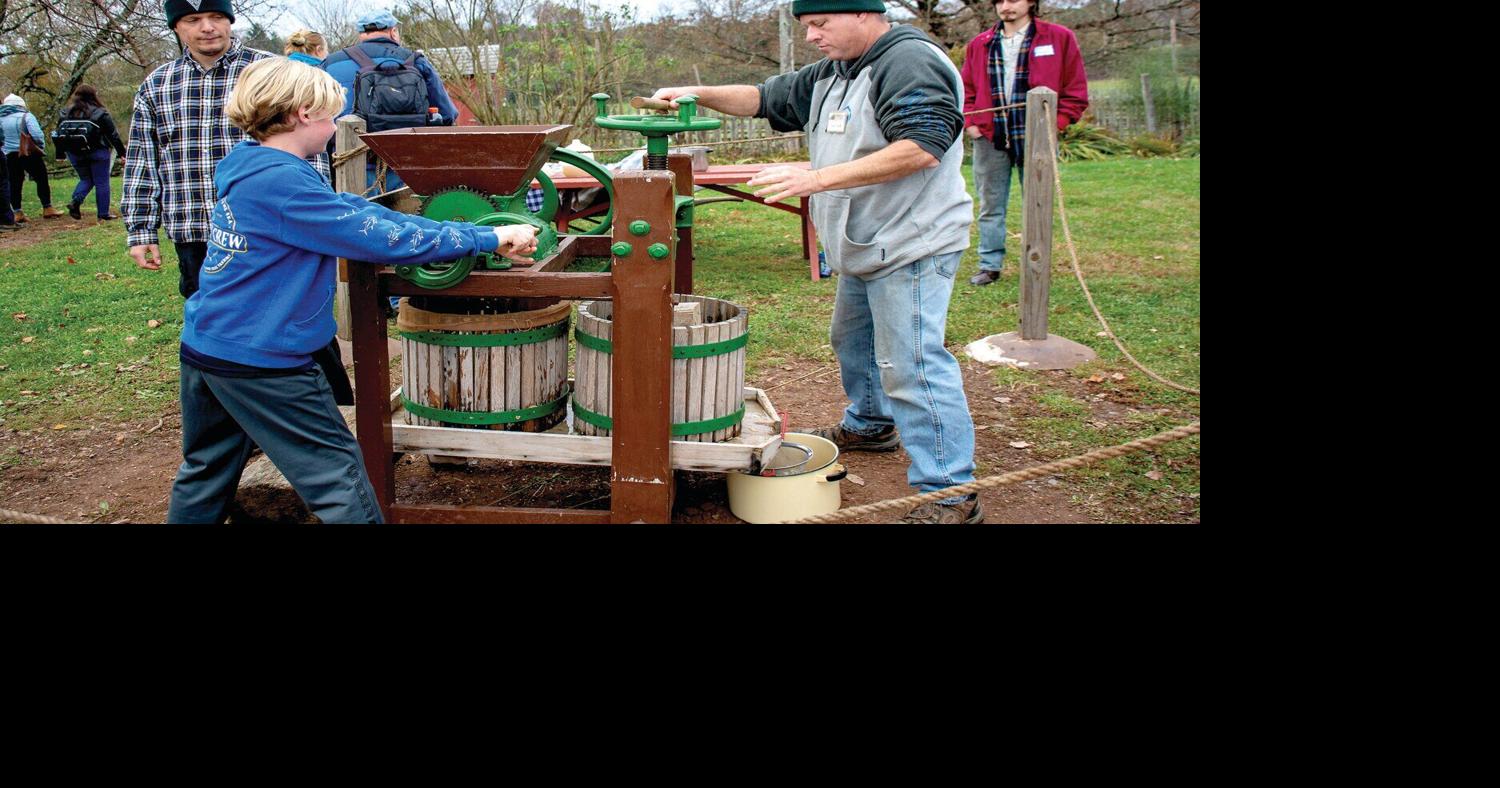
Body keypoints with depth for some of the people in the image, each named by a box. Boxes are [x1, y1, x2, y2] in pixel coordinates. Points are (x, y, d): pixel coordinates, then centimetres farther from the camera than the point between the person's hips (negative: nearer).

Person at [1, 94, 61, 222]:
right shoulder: (26, 116, -5)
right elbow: (37, 134, -16)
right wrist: (41, 148, -3)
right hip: (29, 154, -3)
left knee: (14, 184, 9)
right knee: (42, 180, 9)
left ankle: (17, 212, 6)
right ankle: (47, 209, 8)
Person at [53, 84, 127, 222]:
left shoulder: (64, 113, 6)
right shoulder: (100, 113, -8)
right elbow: (113, 135, -7)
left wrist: (60, 154, 18)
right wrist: (122, 152, 0)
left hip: (74, 154, 5)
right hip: (97, 153, -5)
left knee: (85, 179, 20)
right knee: (102, 182, 3)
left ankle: (75, 201, -5)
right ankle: (103, 214, 2)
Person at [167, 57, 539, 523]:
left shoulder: (250, 168, 9)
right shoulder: (281, 183, -21)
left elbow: (347, 210, 5)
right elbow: (378, 236, -21)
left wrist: (453, 232, 0)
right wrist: (487, 239, -14)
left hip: (203, 347, 10)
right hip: (260, 361, -10)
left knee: (206, 474, 22)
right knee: (337, 476, 0)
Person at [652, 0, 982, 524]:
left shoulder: (911, 63, -16)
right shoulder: (831, 75, 14)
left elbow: (920, 147, -28)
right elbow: (765, 98, 20)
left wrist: (819, 178, -30)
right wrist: (697, 94, 5)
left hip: (910, 248, -10)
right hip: (863, 248, 10)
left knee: (909, 366, -13)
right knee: (853, 342, 24)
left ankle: (951, 494, -7)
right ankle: (869, 425, 48)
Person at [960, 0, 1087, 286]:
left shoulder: (1060, 38, 1)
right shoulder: (979, 45, 9)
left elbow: (1076, 91, 1)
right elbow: (966, 88, 17)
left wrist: (1055, 124, -9)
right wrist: (969, 122, 2)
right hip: (989, 139, 3)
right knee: (990, 206, 8)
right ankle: (990, 266, 17)